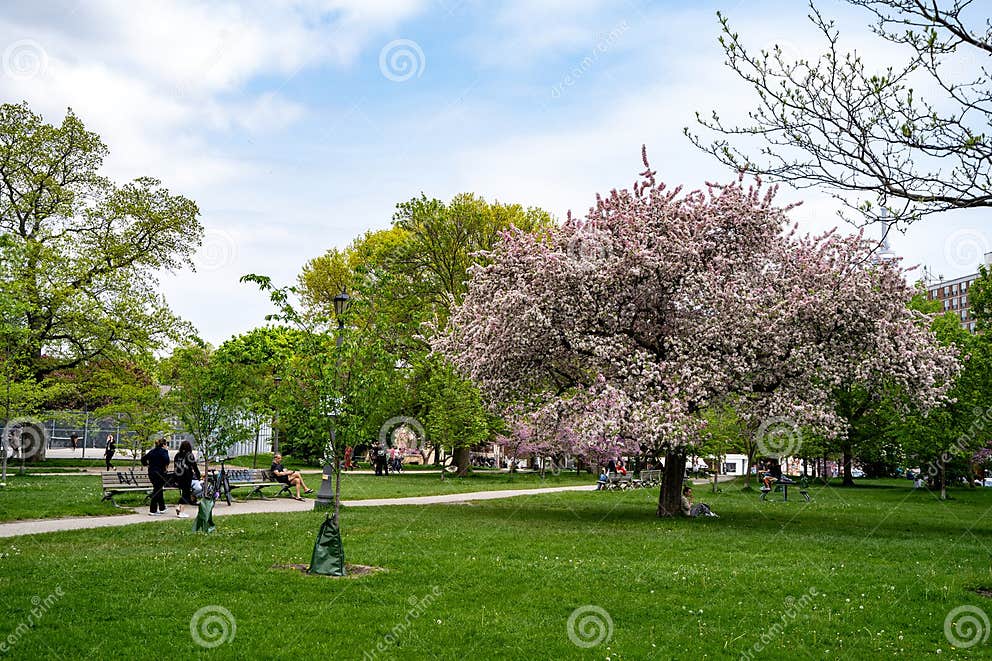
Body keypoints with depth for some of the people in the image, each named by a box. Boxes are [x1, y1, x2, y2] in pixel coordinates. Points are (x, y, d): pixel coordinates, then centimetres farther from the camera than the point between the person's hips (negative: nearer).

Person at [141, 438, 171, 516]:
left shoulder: (152, 451, 12)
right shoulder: (163, 451, -9)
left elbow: (143, 459, 13)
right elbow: (166, 459, -28)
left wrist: (147, 465, 26)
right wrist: (166, 466, -13)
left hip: (151, 472, 8)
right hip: (159, 473, -8)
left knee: (159, 490, 20)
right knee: (157, 491, -2)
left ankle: (162, 508, 29)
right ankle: (153, 511, -2)